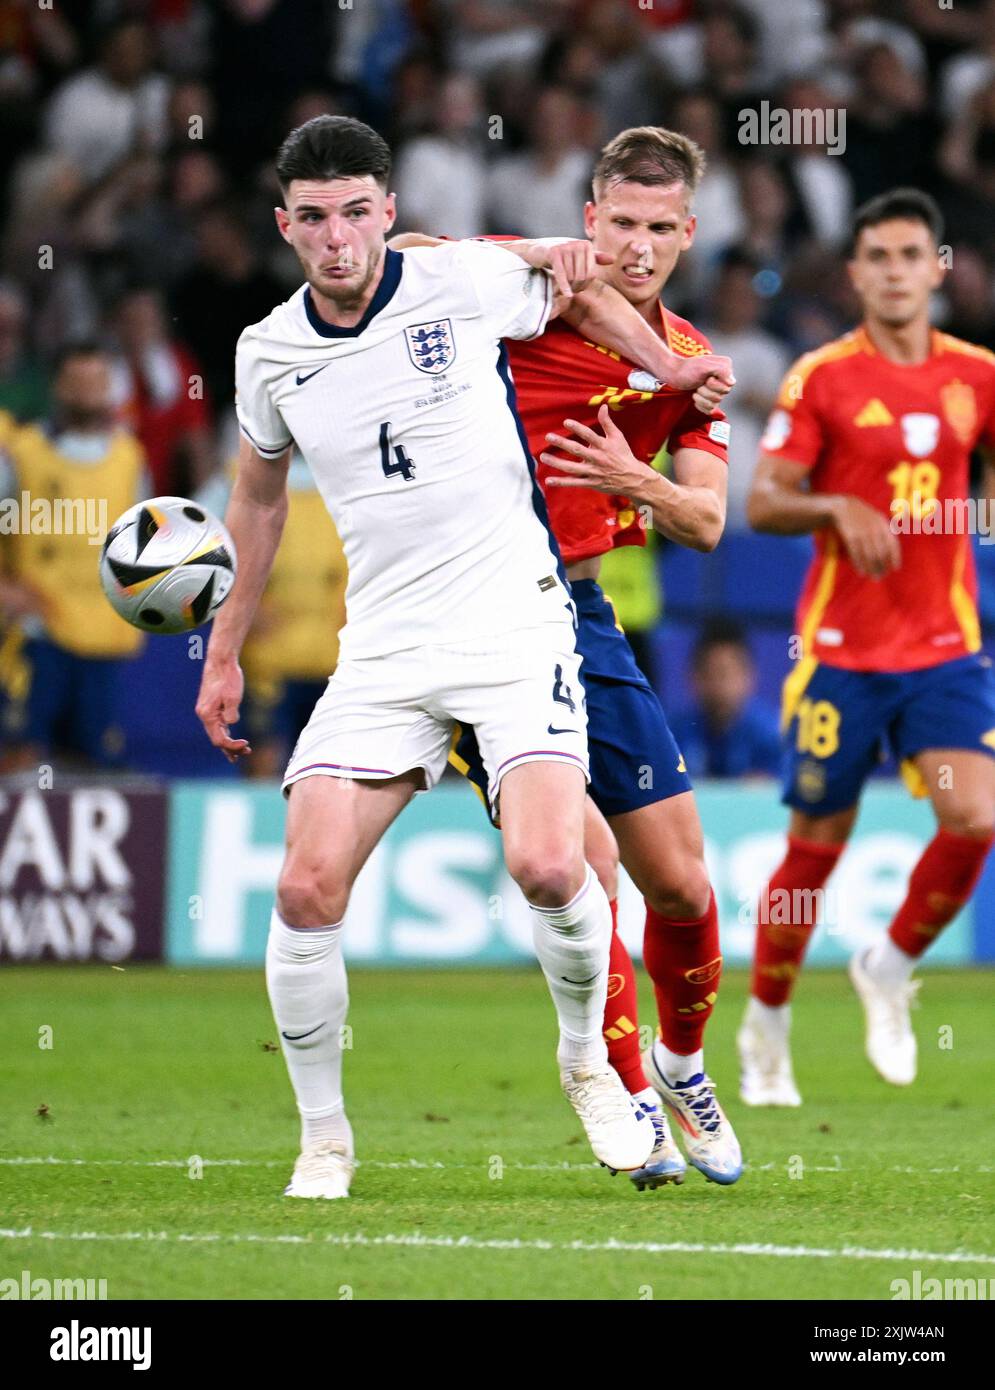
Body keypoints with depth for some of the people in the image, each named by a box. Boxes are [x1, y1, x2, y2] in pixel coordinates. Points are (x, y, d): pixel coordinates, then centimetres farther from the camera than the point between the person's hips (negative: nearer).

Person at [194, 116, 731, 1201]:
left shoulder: (466, 281, -5)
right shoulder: (268, 353, 4)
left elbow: (579, 293, 18)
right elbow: (258, 496, 22)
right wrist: (224, 652, 25)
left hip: (515, 622, -2)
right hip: (382, 649, 3)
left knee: (548, 867, -22)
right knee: (307, 888, -13)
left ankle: (586, 1058, 9)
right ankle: (324, 1139, 6)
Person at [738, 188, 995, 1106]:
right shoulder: (821, 378, -4)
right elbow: (763, 503, -7)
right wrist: (841, 509, -24)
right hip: (842, 648, -3)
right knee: (816, 848, 3)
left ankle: (891, 969, 11)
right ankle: (766, 1033, 22)